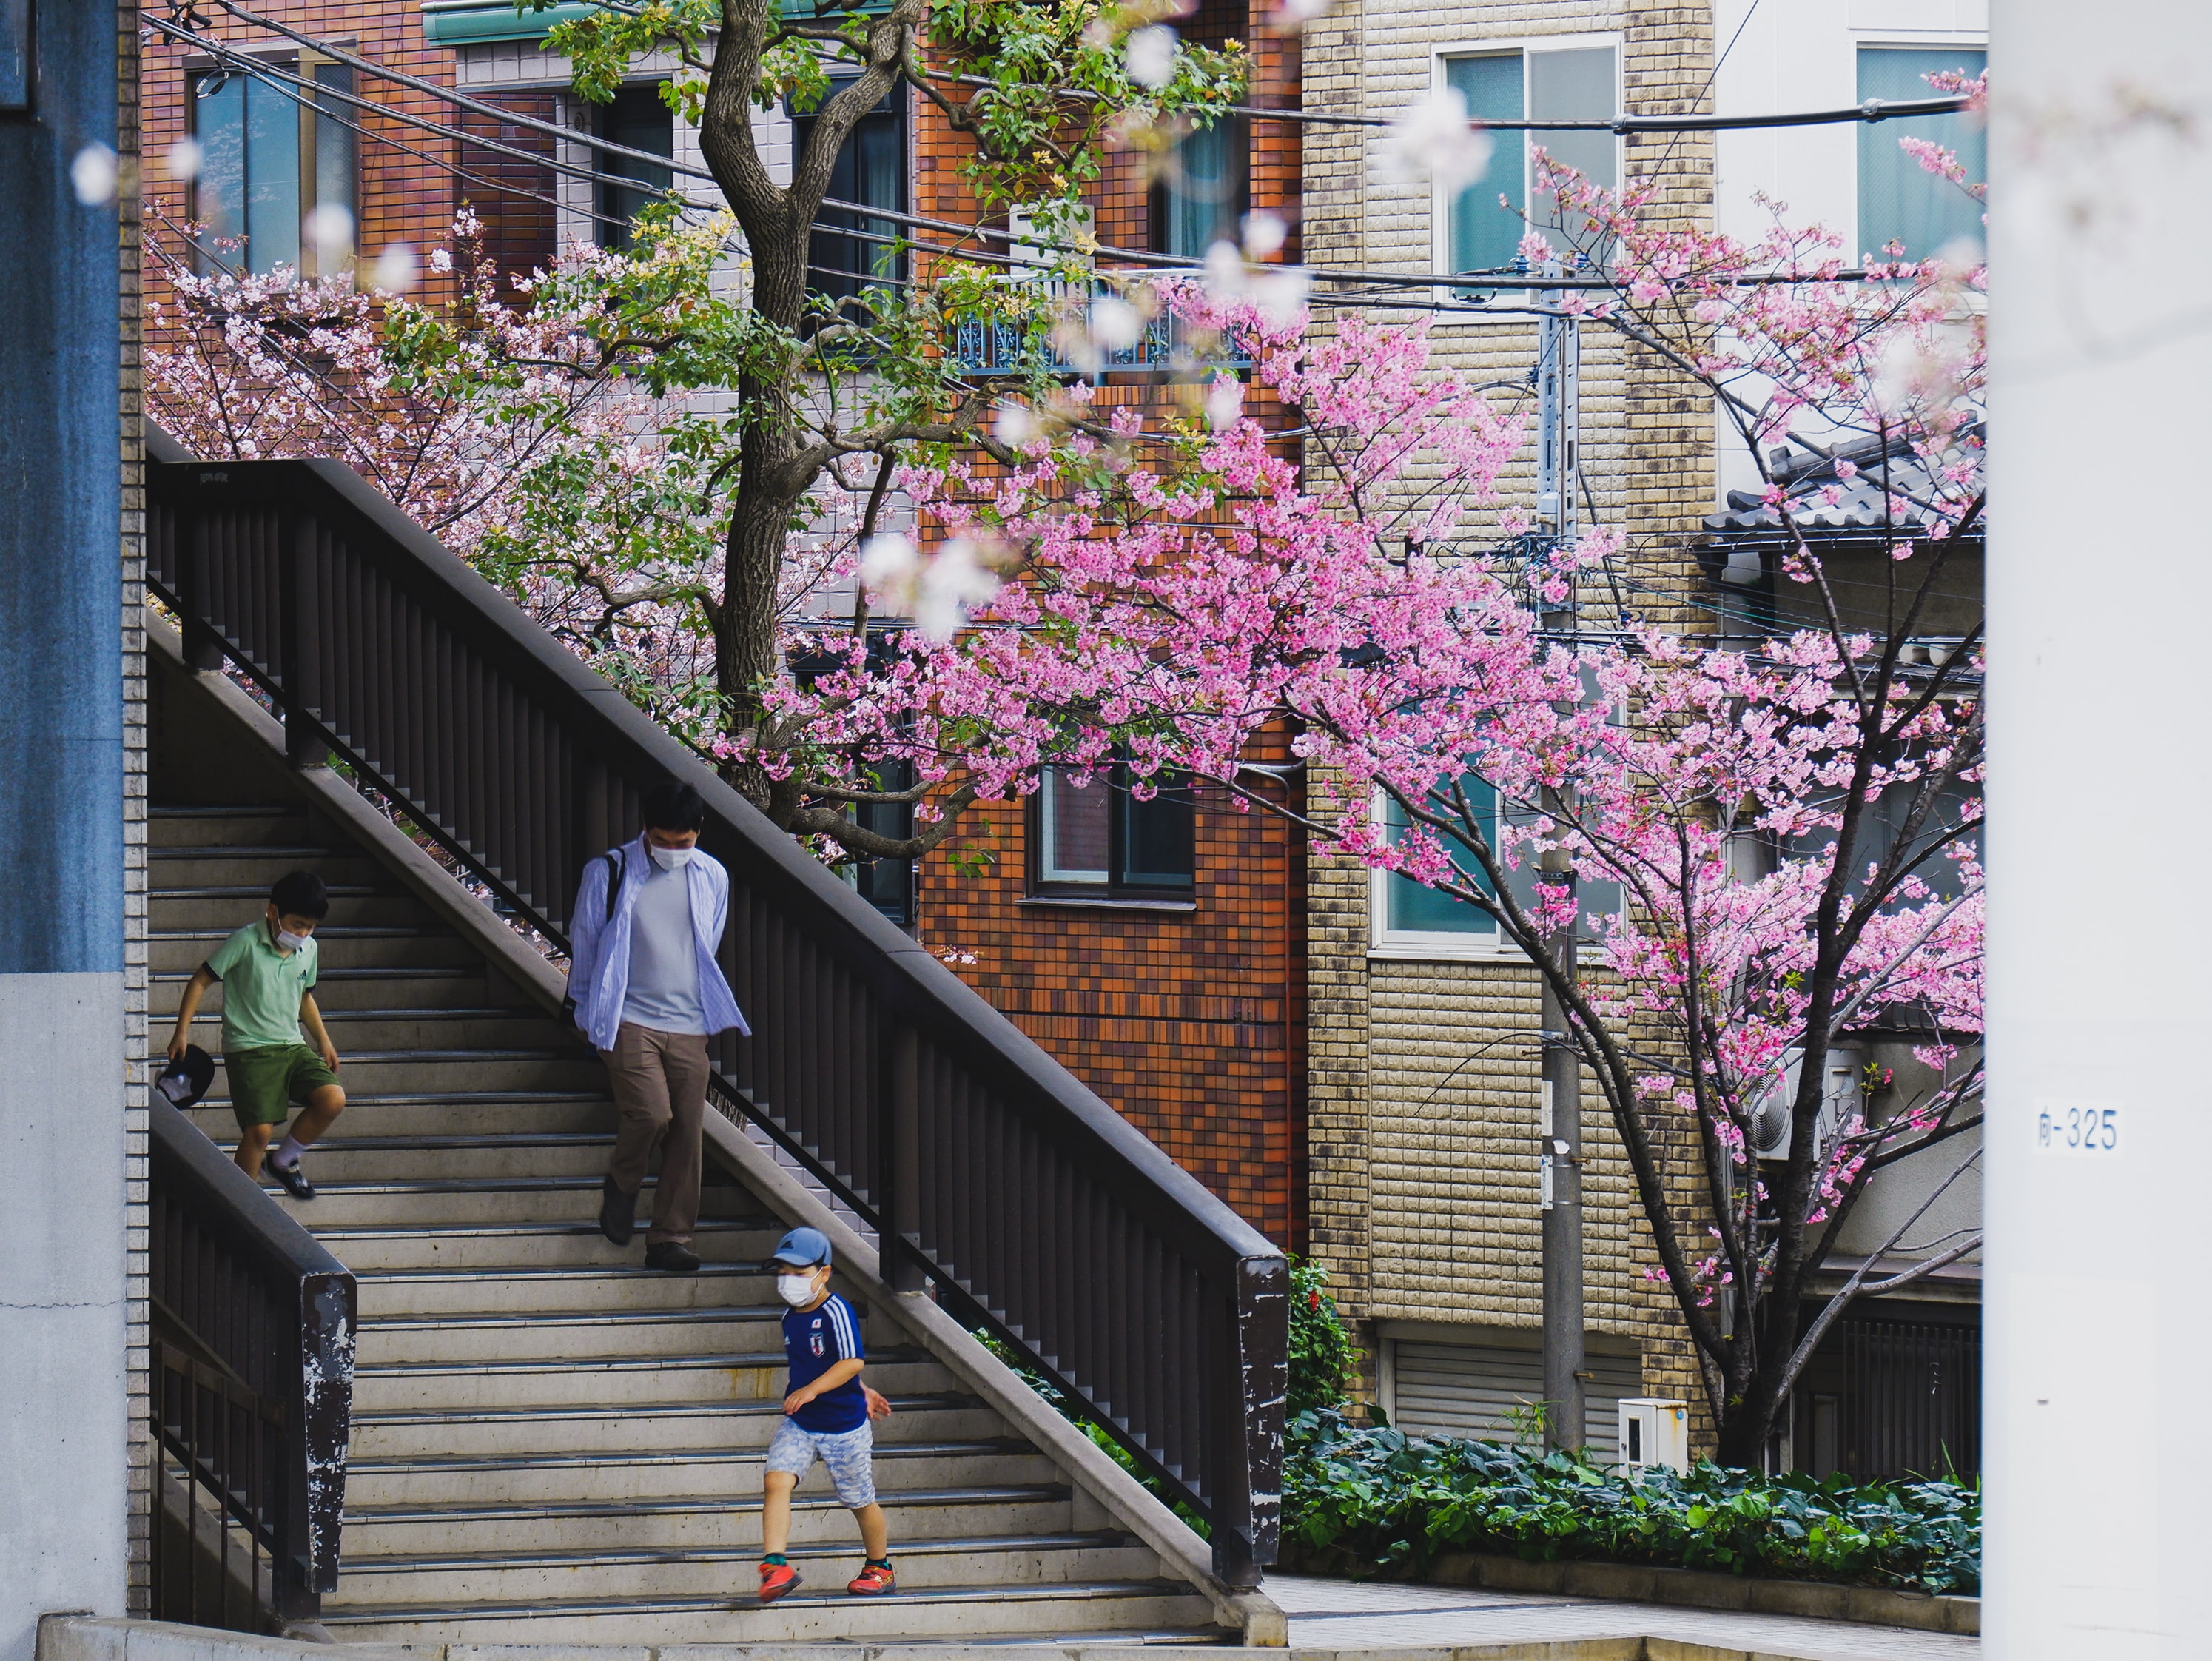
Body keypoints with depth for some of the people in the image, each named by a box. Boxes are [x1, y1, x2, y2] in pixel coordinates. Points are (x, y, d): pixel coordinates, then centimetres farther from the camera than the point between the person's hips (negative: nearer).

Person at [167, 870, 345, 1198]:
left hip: (292, 1046, 6)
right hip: (249, 1048, -6)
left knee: (333, 1100, -15)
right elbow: (200, 981, -4)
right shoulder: (246, 943, -10)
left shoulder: (309, 950, 9)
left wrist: (324, 1041, 24)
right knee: (260, 1129, -18)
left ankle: (284, 1161, 9)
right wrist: (182, 1032, -9)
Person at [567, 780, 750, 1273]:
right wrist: (589, 1015, 11)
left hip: (689, 1026, 4)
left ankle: (670, 1238, 6)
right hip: (630, 1022, -3)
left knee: (687, 1131, -2)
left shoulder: (712, 878, 8)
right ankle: (621, 1187, 11)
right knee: (651, 1114, -19)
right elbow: (583, 945, 7)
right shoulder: (609, 874, -3)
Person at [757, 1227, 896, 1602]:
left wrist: (811, 1390, -32)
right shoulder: (791, 1318, 8)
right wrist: (861, 1390, 23)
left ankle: (880, 1568, 32)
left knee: (859, 1500, 10)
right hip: (799, 1424, 6)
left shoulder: (836, 1312, -16)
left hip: (843, 1425, -6)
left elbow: (853, 1362, -25)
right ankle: (775, 1565, -22)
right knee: (775, 1481, -18)